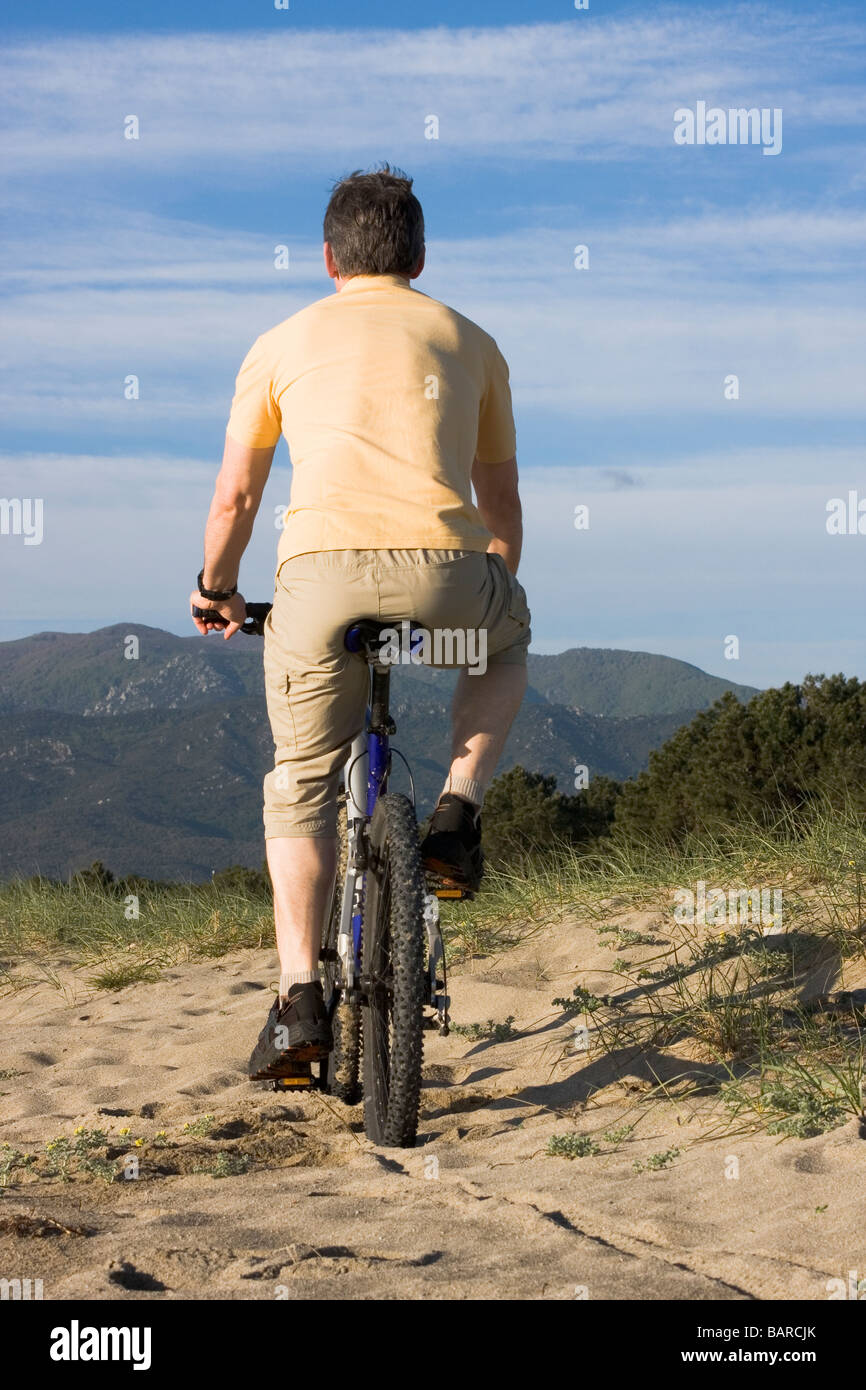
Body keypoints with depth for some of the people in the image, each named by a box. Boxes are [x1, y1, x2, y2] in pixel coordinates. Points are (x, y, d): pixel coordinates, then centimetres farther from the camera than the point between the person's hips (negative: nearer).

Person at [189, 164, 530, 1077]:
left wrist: (217, 591, 40)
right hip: (444, 572, 1)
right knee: (507, 640, 36)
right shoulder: (469, 342, 23)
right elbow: (501, 502, 30)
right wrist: (490, 600, 46)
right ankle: (458, 814, 17)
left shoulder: (282, 343, 20)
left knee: (300, 785, 16)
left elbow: (234, 498, 21)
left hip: (321, 570, 0)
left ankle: (299, 998, 5)